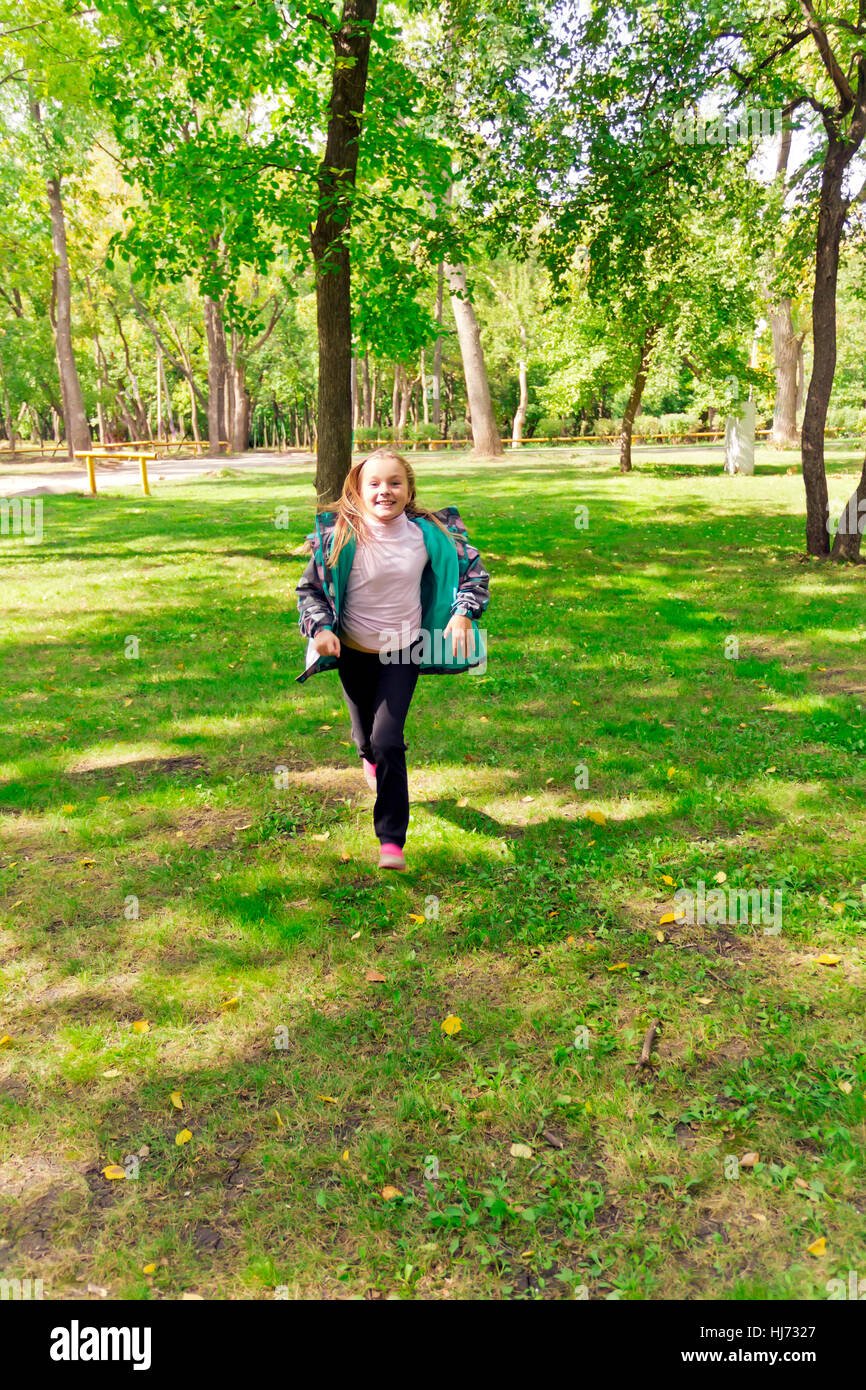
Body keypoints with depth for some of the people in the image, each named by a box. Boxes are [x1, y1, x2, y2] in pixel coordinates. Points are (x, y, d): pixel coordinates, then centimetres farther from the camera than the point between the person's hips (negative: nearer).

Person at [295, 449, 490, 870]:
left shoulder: (427, 533, -11)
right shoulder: (341, 536, -16)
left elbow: (471, 567, 4)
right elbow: (309, 588, -5)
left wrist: (463, 613, -10)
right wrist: (320, 629, -21)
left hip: (404, 651, -1)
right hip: (354, 654, 1)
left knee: (388, 740, -12)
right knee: (367, 736, 19)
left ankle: (391, 839, -3)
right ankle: (370, 757, 60)